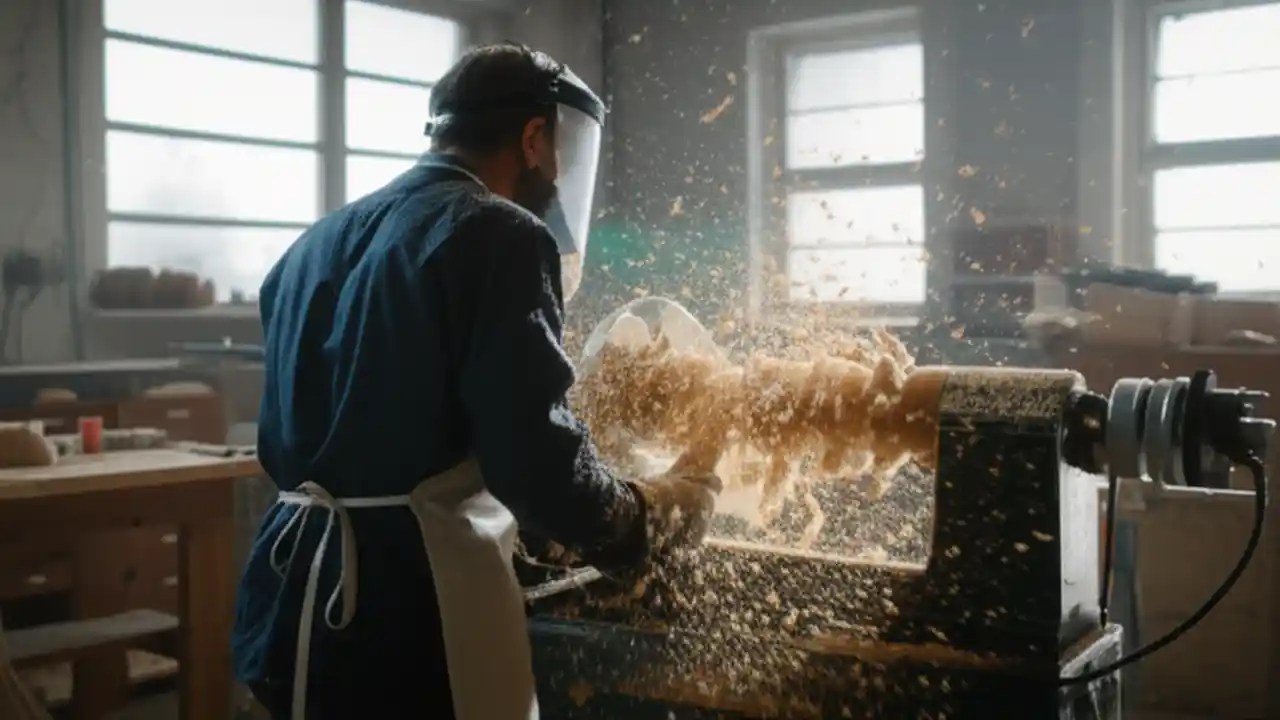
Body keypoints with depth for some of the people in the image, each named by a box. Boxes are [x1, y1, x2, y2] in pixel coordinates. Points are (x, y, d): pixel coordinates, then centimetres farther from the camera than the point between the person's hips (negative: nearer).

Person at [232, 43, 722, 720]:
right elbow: (536, 457, -20)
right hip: (405, 611, -8)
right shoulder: (499, 234, -11)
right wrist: (658, 515, -1)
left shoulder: (318, 242, 15)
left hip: (296, 595, 8)